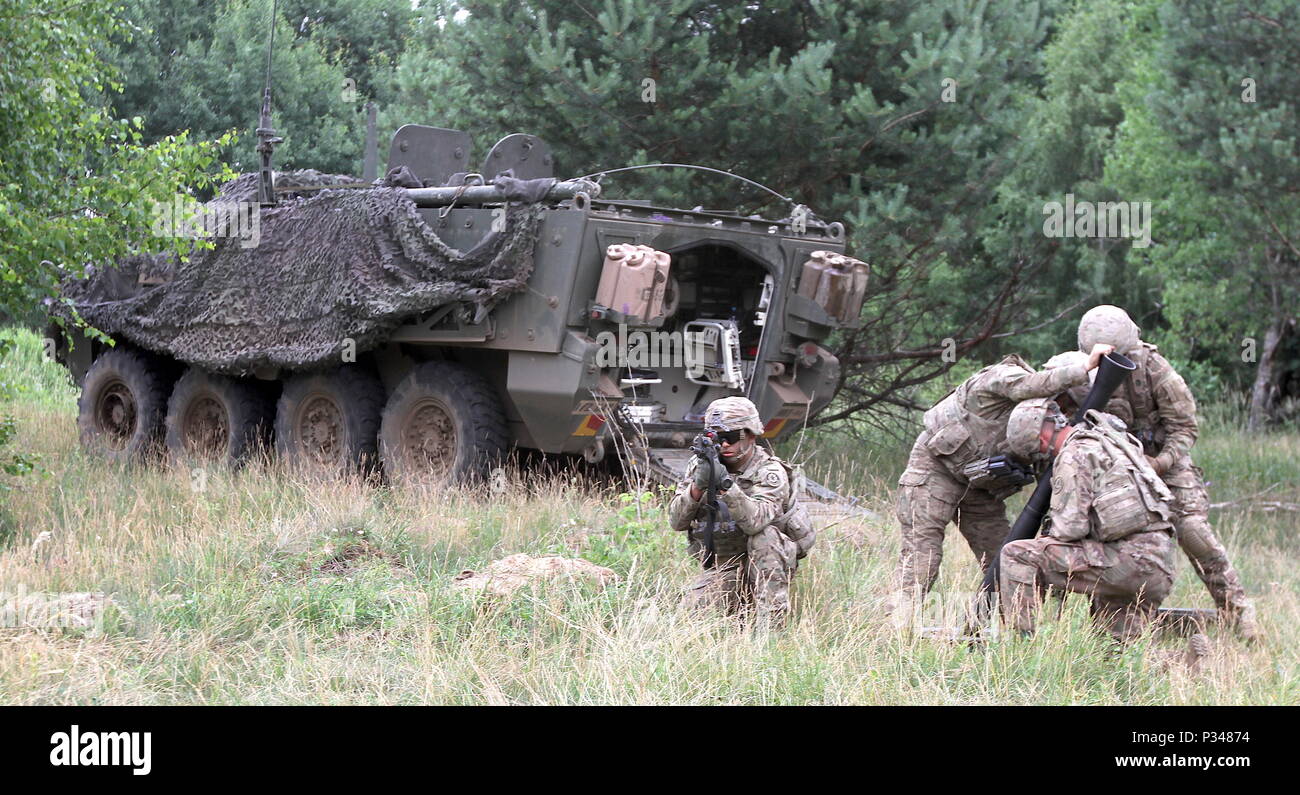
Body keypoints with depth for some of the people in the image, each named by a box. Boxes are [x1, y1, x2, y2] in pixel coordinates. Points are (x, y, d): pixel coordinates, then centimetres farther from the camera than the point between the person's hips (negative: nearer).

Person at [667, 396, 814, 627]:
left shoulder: (770, 472, -16)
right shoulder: (700, 465, -2)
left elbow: (756, 520, -36)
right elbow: (677, 521, -11)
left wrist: (725, 485, -47)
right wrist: (698, 486, -29)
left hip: (771, 562, -3)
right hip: (723, 569, 3)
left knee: (763, 535, -34)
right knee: (693, 607, -23)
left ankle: (772, 623, -27)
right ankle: (744, 606, 8)